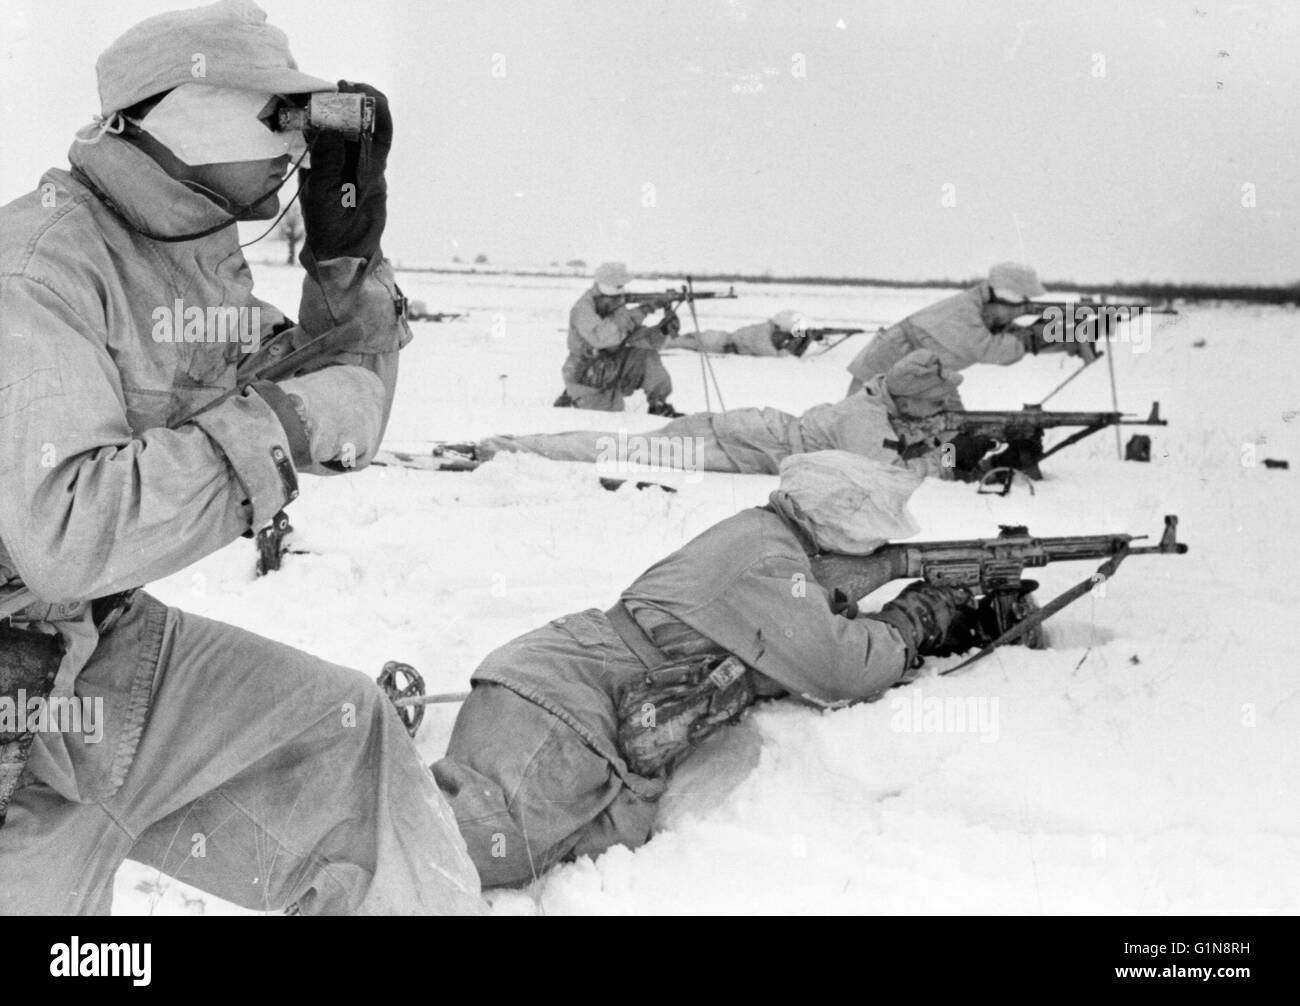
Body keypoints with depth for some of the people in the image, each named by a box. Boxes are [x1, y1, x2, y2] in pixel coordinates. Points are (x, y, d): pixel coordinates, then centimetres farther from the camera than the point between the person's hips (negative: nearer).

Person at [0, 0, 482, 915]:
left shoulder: (209, 264, 3)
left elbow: (338, 432, 11)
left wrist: (347, 250, -1)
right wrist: (280, 425, -29)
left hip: (116, 646, 8)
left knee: (345, 732, 9)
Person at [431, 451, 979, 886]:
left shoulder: (766, 537, 18)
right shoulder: (768, 560, -12)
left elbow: (826, 635, 27)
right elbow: (838, 671, -15)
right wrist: (913, 620, 2)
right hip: (553, 698, -11)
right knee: (501, 842, -28)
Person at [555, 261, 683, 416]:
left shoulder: (617, 309, -2)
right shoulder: (583, 309, -24)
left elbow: (639, 337, -8)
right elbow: (600, 337, -42)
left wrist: (662, 329, -29)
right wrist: (635, 314, -42)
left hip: (611, 373, 6)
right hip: (586, 380, -6)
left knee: (647, 354, -11)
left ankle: (658, 405, 1)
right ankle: (573, 399, 12)